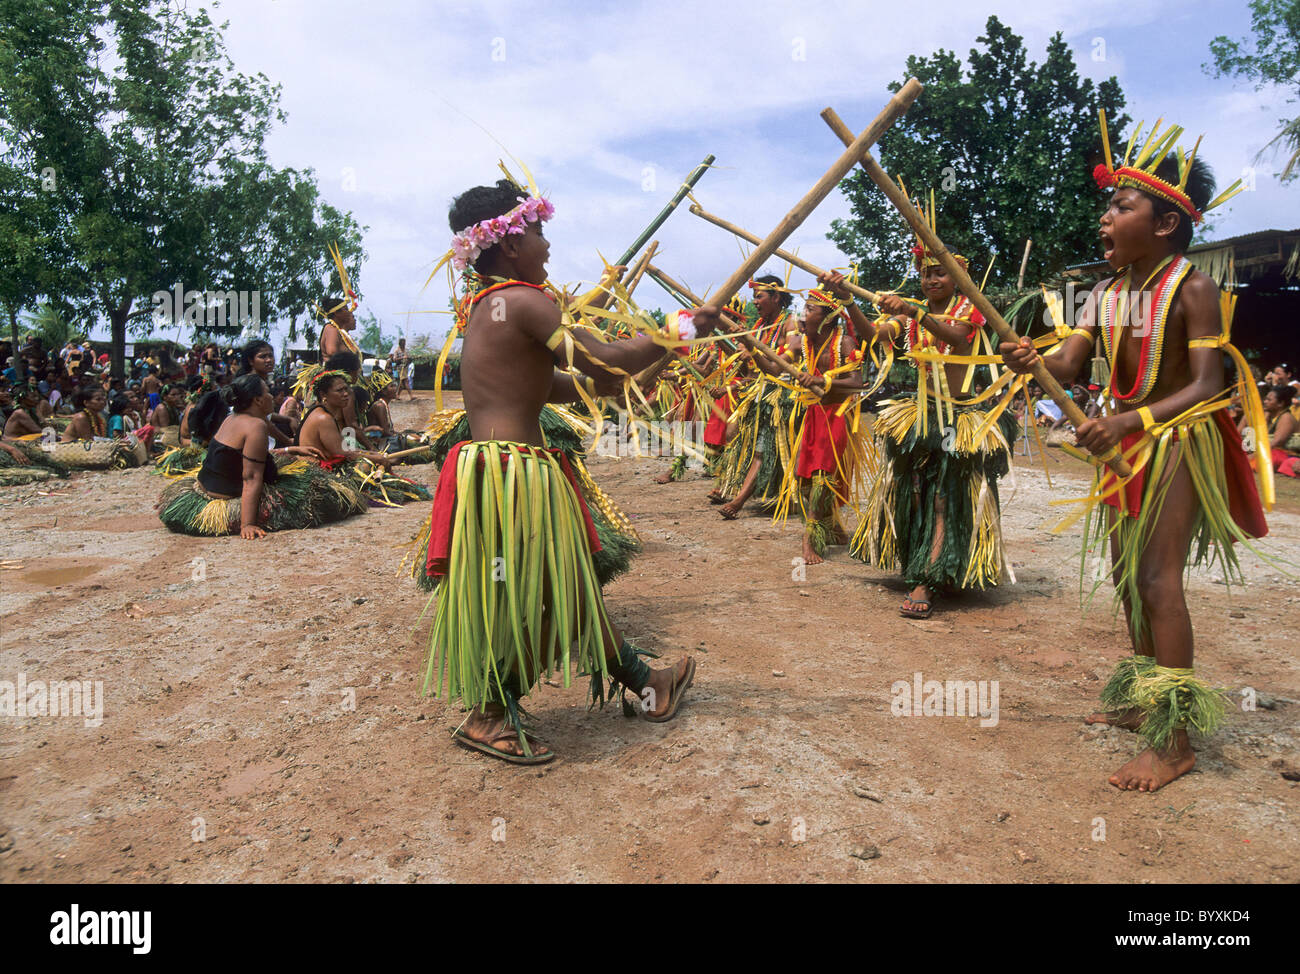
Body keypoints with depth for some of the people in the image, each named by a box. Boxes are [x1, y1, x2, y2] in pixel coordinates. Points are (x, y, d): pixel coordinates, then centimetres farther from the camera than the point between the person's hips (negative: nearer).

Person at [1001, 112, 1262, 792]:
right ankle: (1140, 699, 30)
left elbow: (1206, 386, -21)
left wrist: (1127, 422, -34)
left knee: (1158, 576, -15)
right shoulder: (1106, 294, 5)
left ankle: (1173, 739, -9)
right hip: (1127, 440, 8)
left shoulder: (1191, 288, -16)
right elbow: (1068, 365, -3)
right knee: (1129, 572, 13)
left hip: (1180, 439, -7)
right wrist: (1030, 360, -25)